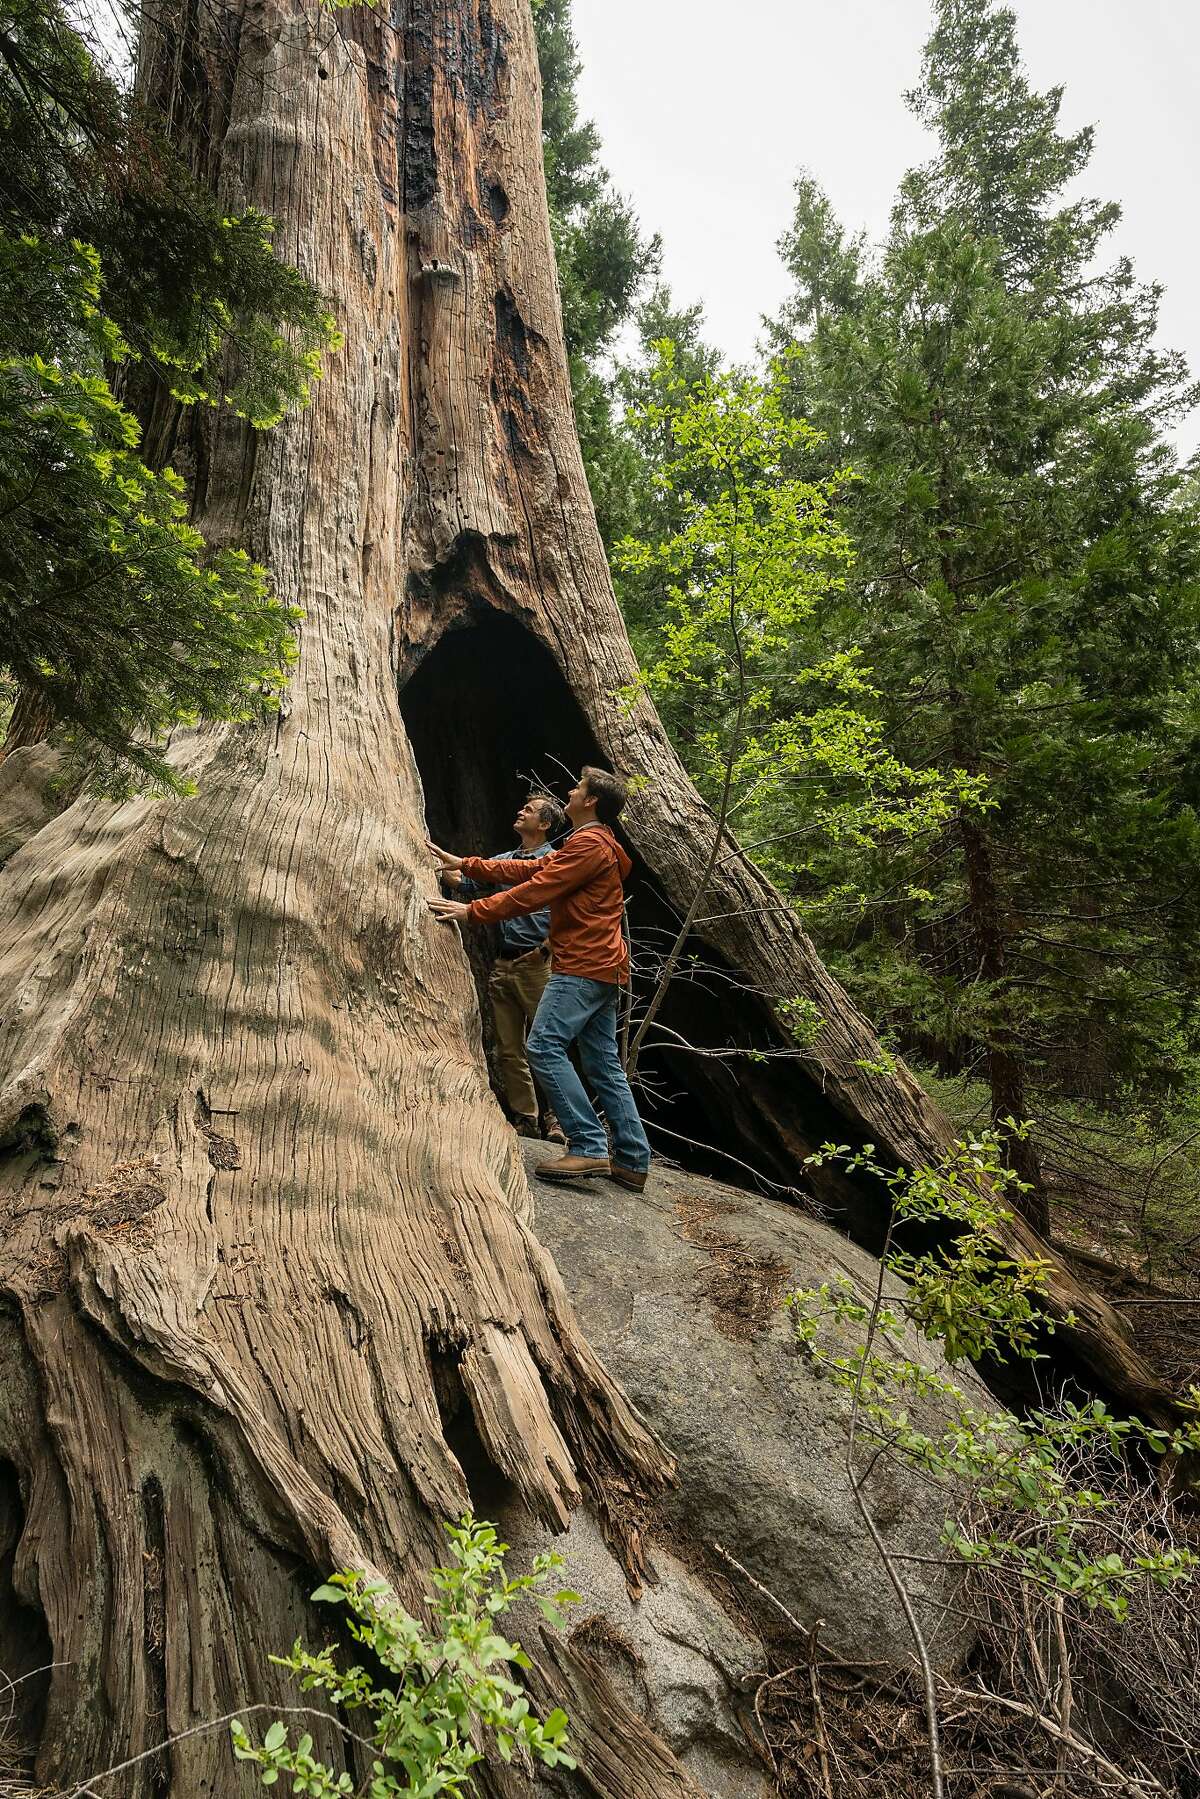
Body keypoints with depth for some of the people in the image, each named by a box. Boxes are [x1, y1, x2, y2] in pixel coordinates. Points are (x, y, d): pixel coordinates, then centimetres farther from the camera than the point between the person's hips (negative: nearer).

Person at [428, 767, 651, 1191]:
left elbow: (533, 892, -16)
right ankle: (631, 1160, 10)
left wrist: (471, 912, -11)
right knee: (603, 1061, 8)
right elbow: (528, 870, 21)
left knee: (544, 1046, -14)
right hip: (601, 968, 10)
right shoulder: (595, 846, 24)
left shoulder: (589, 844, -10)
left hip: (583, 966, -10)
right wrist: (463, 864, 18)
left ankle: (589, 1147, -15)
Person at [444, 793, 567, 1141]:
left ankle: (556, 1118, 3)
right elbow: (464, 883, 13)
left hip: (538, 964, -6)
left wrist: (547, 948, -17)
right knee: (508, 1049, 7)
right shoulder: (502, 861, 18)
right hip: (503, 965, 6)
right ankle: (525, 1118, 15)